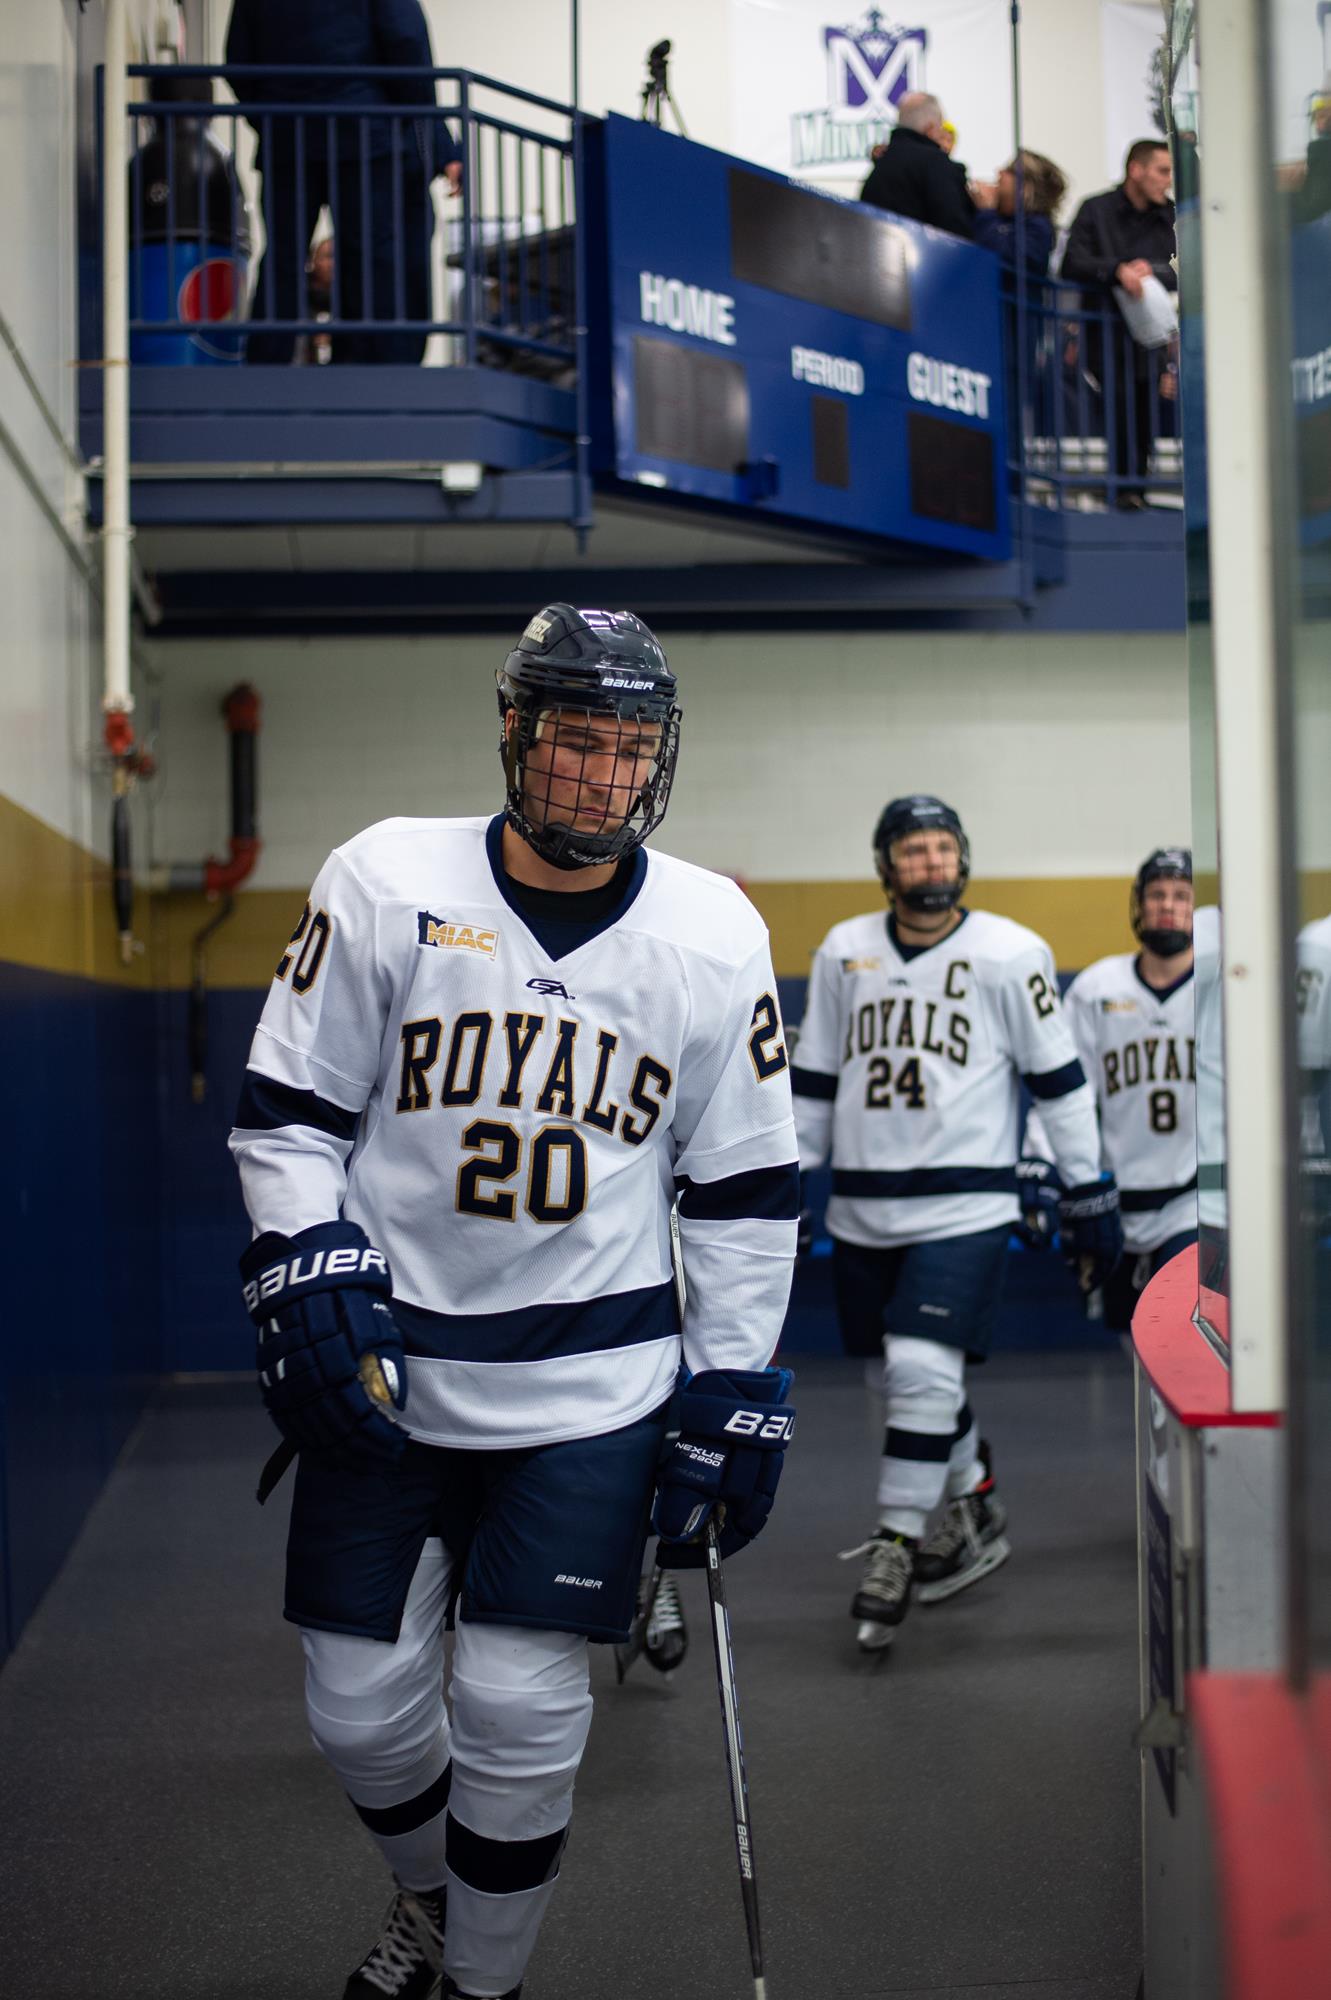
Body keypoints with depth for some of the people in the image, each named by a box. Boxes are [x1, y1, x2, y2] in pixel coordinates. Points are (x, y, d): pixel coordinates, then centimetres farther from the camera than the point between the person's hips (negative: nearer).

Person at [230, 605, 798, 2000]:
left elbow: (745, 1190, 3)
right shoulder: (384, 883, -6)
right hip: (382, 1367, 1)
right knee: (361, 1704, 7)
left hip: (589, 1384, 0)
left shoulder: (713, 934, -2)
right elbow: (285, 1113, 1)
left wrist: (734, 1392, 0)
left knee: (521, 1709, -2)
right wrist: (314, 1278, -12)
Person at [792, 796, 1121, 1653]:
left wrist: (1091, 1197, -1)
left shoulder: (1010, 954, -4)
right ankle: (977, 1510, 33)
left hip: (964, 1205, -4)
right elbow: (813, 1082, 14)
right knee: (916, 1376, 12)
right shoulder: (843, 952, 7)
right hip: (863, 1210, 4)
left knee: (924, 1370, -15)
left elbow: (1059, 1081, -1)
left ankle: (896, 1547, 0)